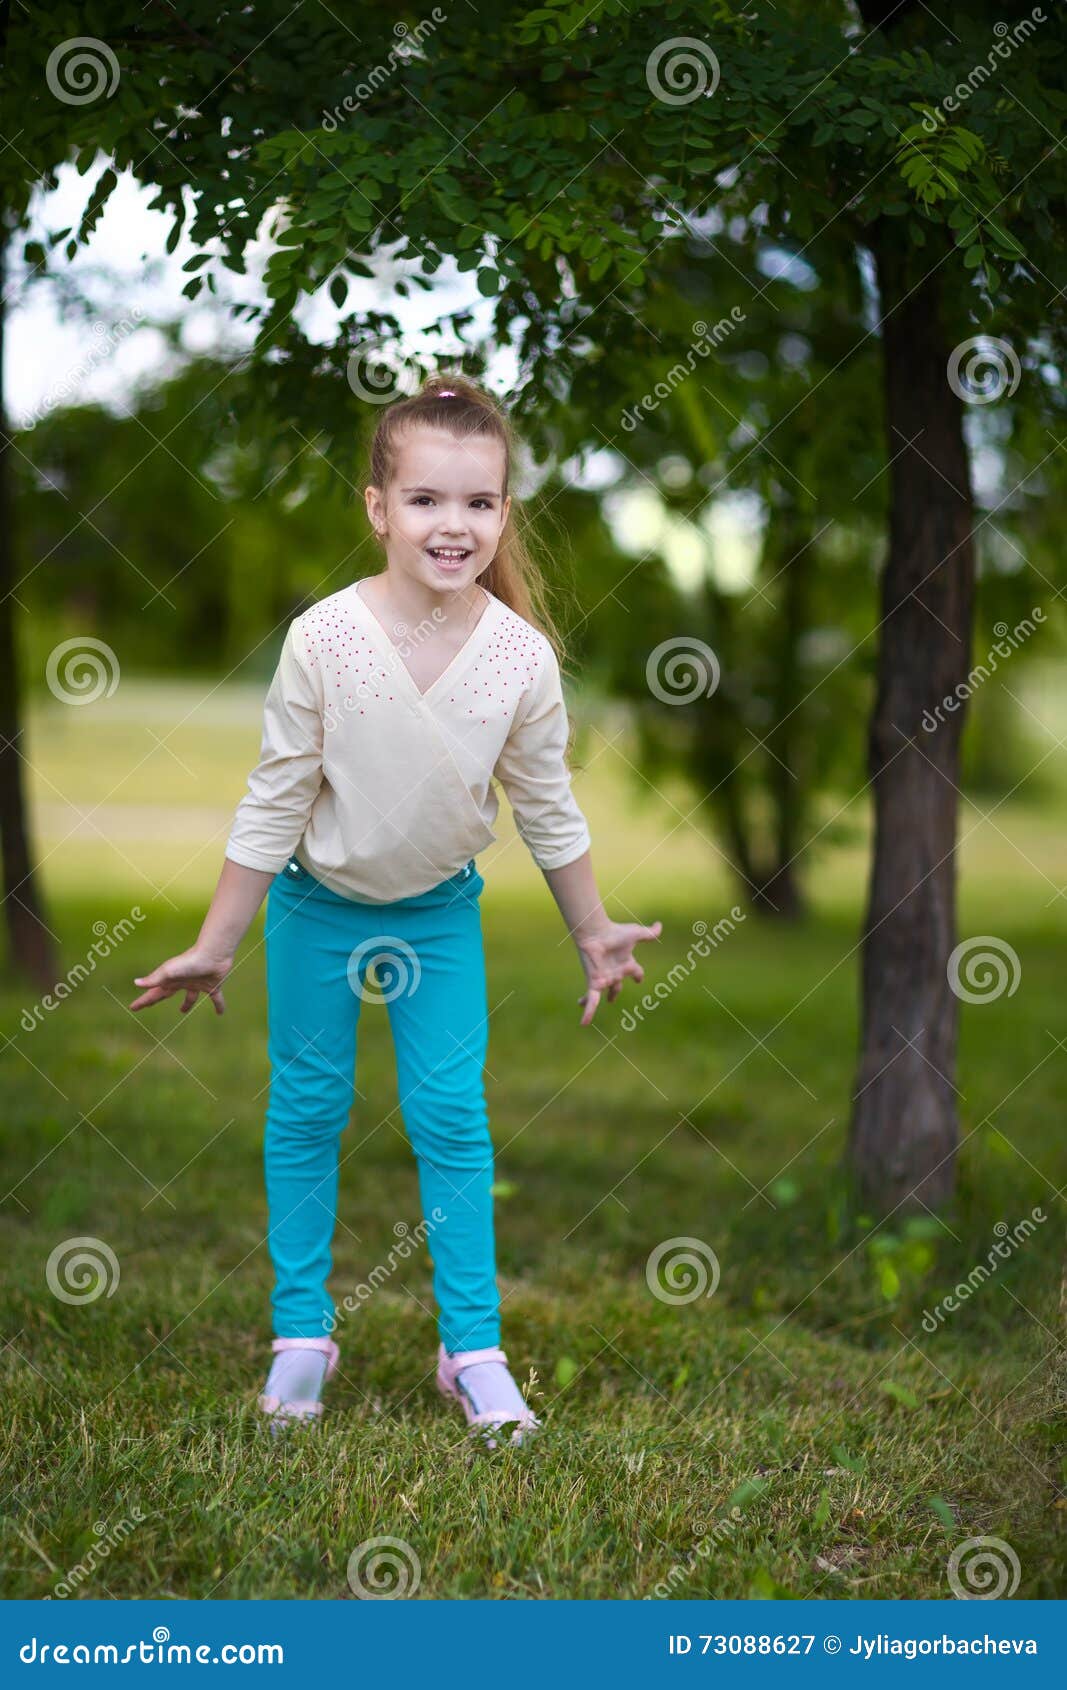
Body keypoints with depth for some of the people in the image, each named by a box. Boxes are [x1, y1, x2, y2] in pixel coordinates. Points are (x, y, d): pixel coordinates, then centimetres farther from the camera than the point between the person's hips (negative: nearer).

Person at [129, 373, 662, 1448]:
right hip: (319, 902, -1)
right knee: (306, 1107, 7)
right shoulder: (324, 639, -24)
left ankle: (473, 1347, 12)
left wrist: (595, 932, 7)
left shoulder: (521, 655, -18)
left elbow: (547, 807, -2)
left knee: (451, 1116, 1)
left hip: (440, 908, 1)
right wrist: (216, 945, -10)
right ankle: (302, 1333, 21)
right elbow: (275, 799, -15)